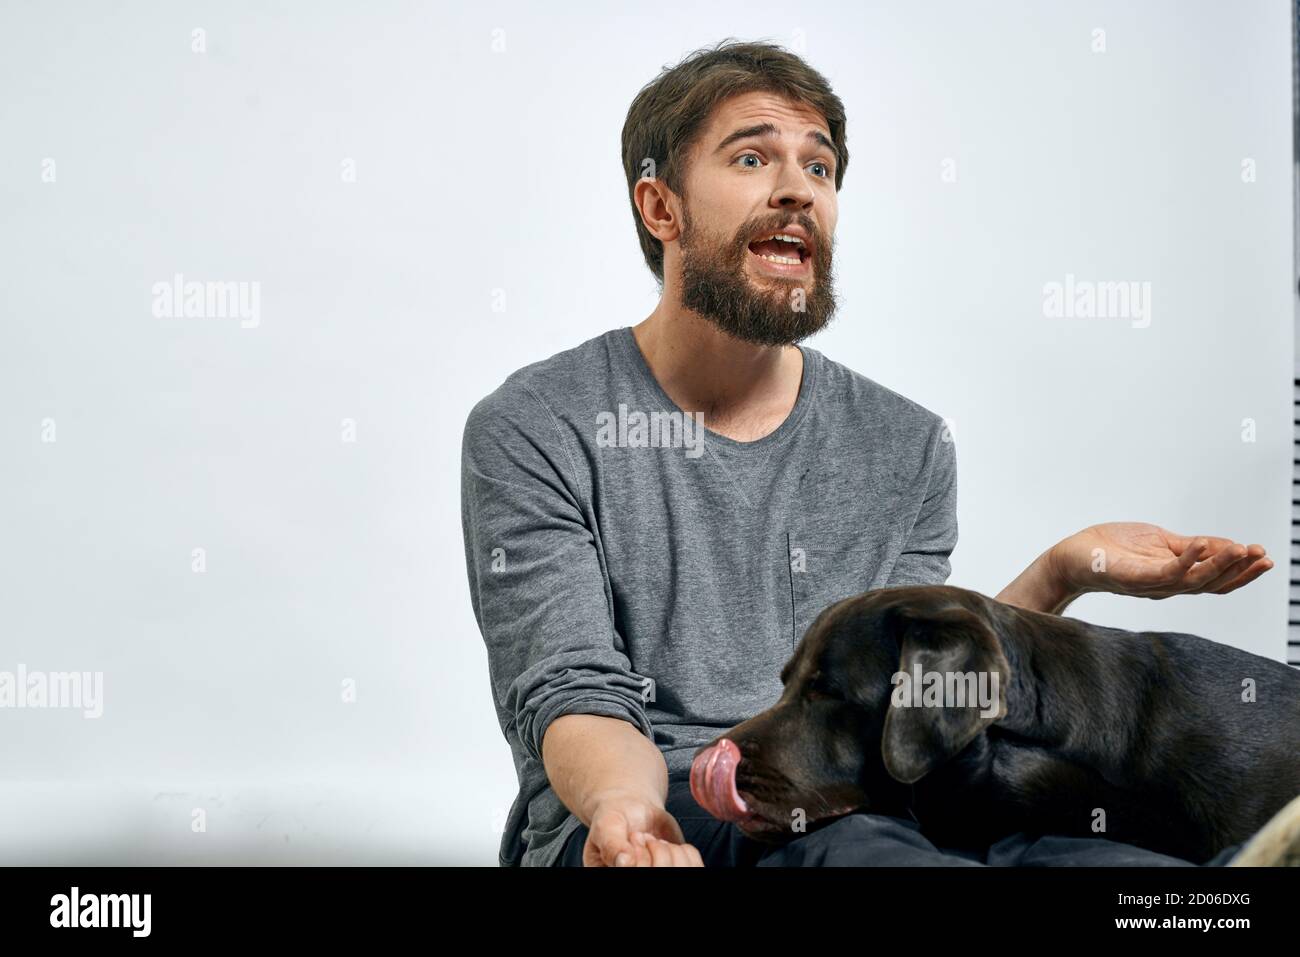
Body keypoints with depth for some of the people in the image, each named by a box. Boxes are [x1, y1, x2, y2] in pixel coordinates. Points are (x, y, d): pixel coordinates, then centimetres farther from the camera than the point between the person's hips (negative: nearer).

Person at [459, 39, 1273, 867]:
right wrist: (621, 800, -33)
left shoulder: (909, 448, 12)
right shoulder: (534, 431, -1)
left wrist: (1058, 578, -6)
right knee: (842, 837, -38)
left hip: (857, 807, 4)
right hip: (657, 826, -3)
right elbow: (573, 695, -9)